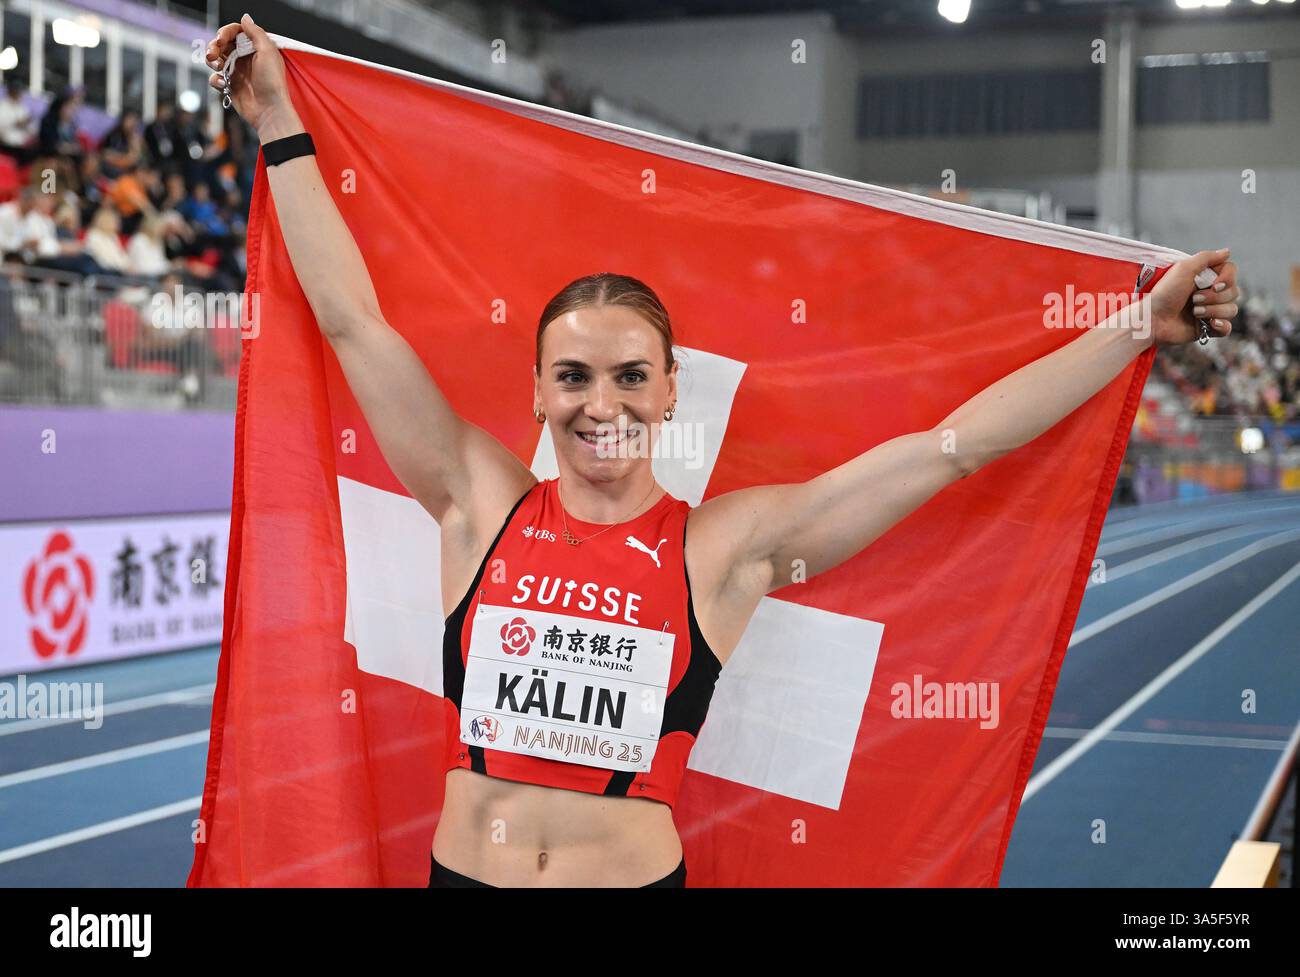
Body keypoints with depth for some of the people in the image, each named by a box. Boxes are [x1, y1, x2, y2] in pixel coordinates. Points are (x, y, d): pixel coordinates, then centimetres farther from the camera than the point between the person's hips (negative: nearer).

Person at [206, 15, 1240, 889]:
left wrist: (1141, 324, -3)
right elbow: (355, 320, 2)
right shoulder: (483, 503, -1)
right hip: (461, 872, 1)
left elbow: (955, 443, -4)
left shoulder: (727, 544, -5)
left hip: (639, 875, -1)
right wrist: (280, 124, 5)